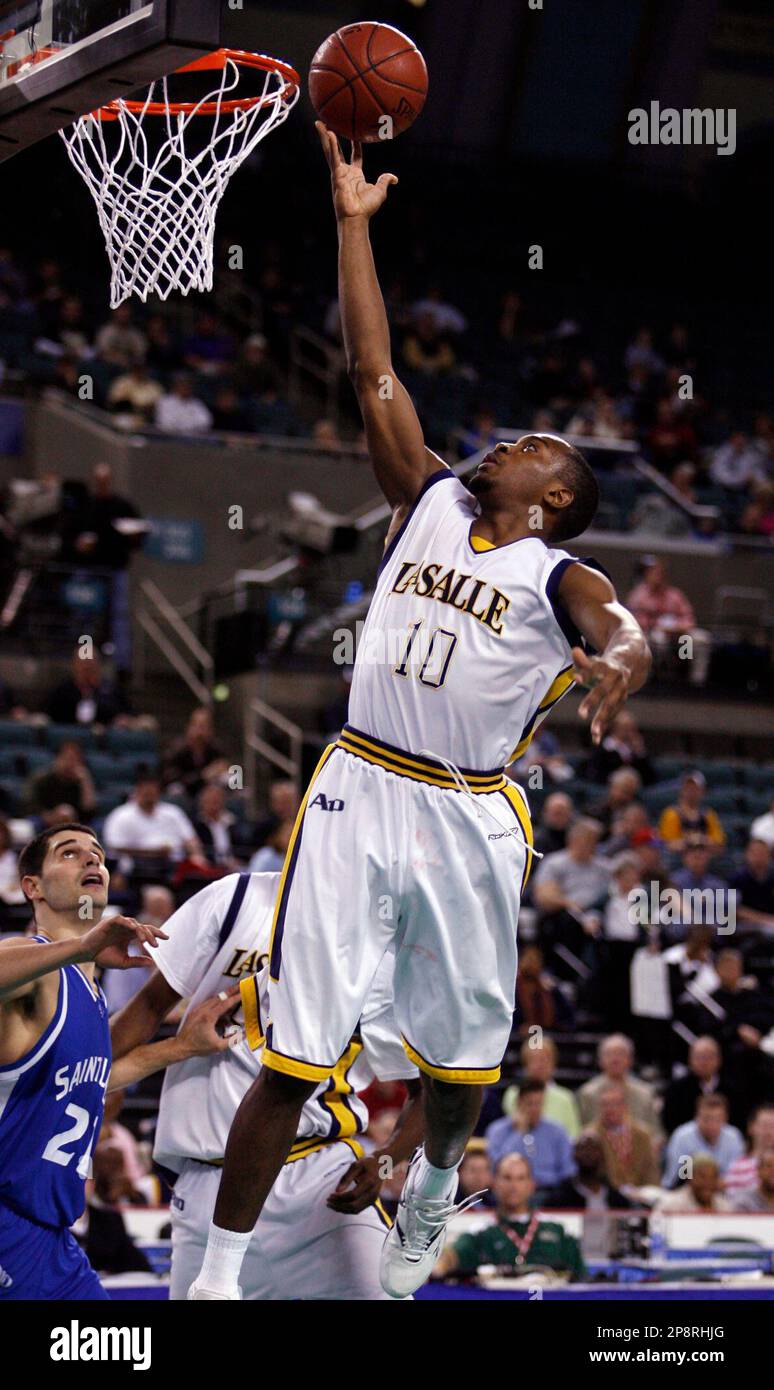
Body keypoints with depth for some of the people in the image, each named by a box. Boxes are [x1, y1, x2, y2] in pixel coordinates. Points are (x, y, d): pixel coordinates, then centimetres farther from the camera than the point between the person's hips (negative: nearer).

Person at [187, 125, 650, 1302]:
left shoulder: (558, 576, -1)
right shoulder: (430, 504, 11)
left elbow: (624, 631, -23)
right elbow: (373, 372, 11)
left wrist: (617, 662, -47)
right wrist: (353, 222, 9)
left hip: (467, 818, -1)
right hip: (359, 793, 1)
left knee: (463, 1050, 13)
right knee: (293, 1054, -3)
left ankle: (435, 1178, 46)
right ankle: (219, 1270, 3)